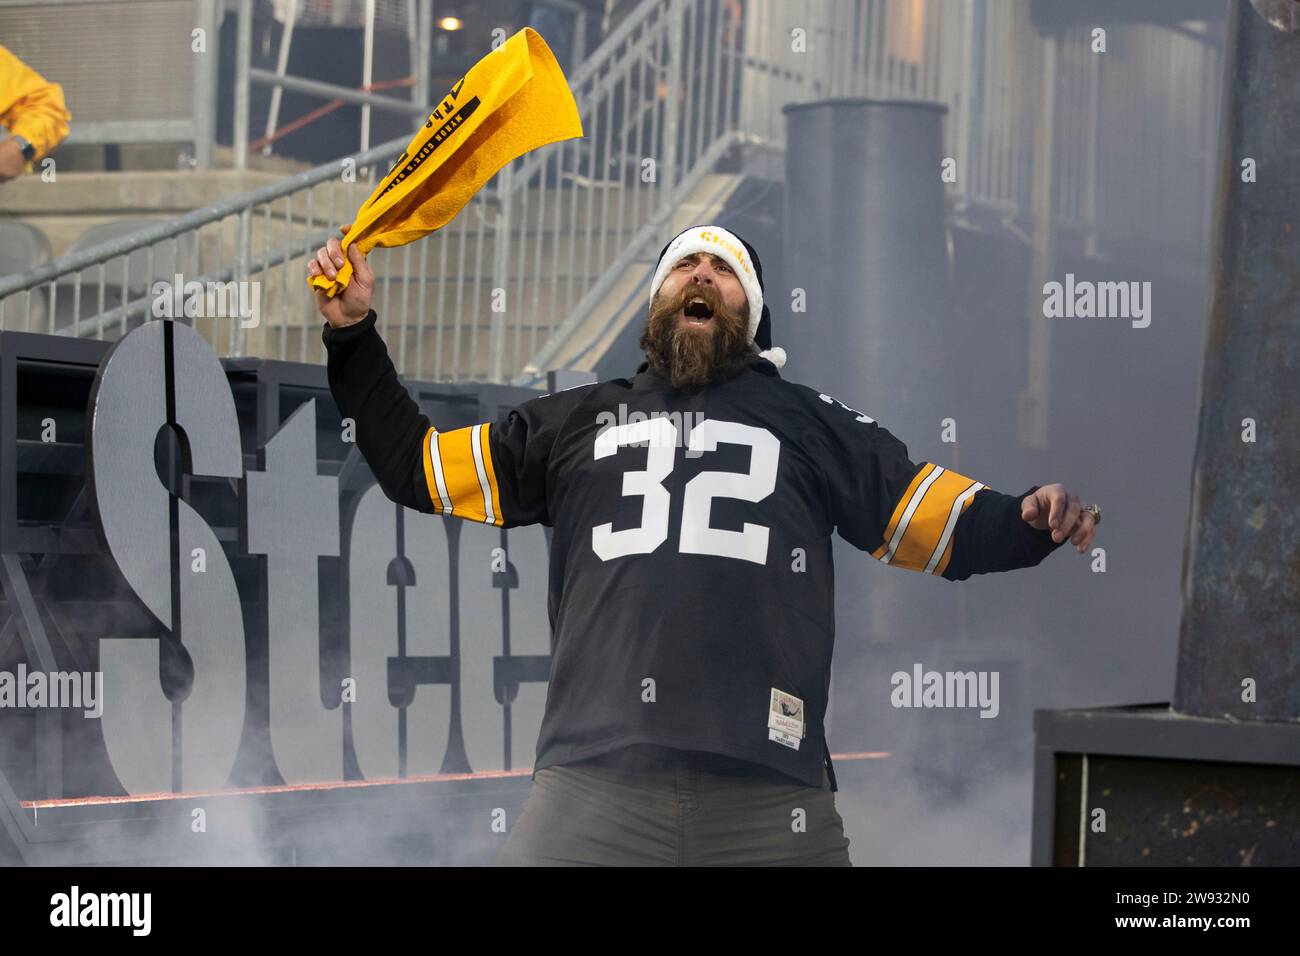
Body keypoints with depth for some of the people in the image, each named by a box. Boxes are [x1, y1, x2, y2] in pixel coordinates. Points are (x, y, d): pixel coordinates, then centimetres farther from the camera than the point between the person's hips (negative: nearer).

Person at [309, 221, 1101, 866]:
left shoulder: (812, 423, 21)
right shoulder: (580, 422, 24)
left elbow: (951, 526, 16)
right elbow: (418, 468, 26)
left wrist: (1031, 523, -5)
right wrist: (355, 336, 20)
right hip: (593, 791, 1)